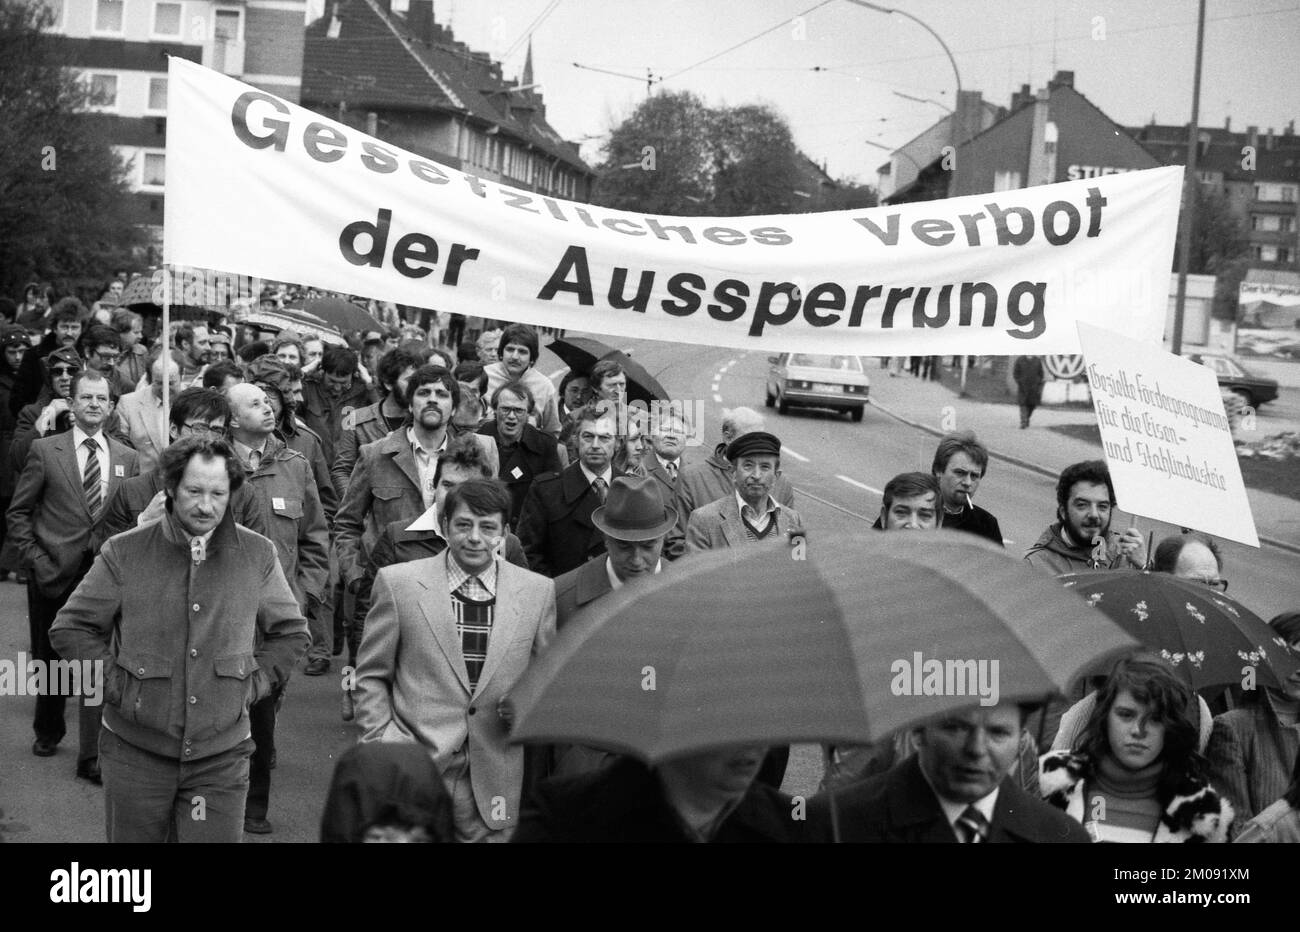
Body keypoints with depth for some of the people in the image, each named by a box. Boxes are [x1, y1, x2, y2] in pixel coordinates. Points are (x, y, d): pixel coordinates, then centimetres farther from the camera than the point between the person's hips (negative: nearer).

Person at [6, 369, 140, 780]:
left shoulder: (127, 458, 5)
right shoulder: (45, 451, -2)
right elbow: (18, 513, 1)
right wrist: (37, 560, -6)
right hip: (53, 575, 0)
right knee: (48, 658, 14)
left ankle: (92, 756, -1)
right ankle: (48, 731, 39)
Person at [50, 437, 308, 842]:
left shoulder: (258, 555, 1)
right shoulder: (124, 553, -3)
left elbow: (291, 632, 14)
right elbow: (70, 628, 5)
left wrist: (255, 684, 4)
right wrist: (113, 681, -2)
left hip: (221, 754, 0)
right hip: (136, 751, 0)